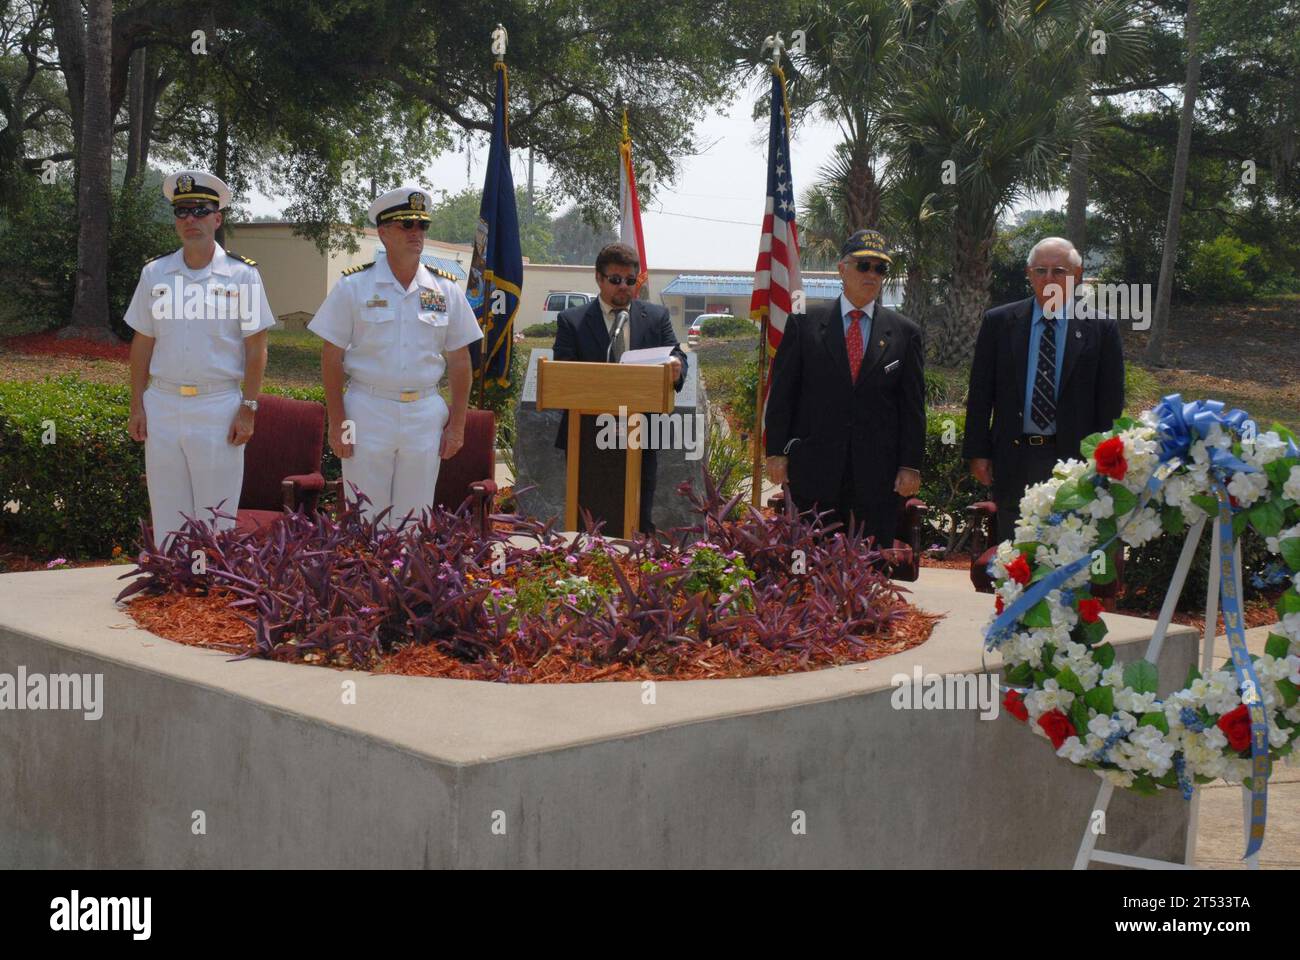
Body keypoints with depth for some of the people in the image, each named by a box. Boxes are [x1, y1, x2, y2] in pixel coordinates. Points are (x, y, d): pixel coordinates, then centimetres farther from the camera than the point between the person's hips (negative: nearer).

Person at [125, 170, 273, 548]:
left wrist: (248, 410, -7)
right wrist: (136, 407, 5)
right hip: (162, 405, 3)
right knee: (166, 516, 8)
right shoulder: (155, 273, 6)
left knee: (216, 518, 2)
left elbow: (256, 347, -1)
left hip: (219, 408, -3)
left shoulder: (242, 274, -2)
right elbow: (142, 344, 10)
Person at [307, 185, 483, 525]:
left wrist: (457, 423, 4)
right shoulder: (353, 286, -2)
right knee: (365, 520, 3)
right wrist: (336, 423, -6)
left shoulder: (446, 290, 5)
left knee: (414, 519, 8)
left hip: (425, 415, 2)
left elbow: (459, 361, 9)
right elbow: (331, 358, -1)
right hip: (368, 411, -2)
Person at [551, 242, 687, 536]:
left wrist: (675, 367, -23)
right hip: (589, 438, -1)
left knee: (638, 526, 1)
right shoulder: (572, 320, 5)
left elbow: (676, 356, 2)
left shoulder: (657, 317, 12)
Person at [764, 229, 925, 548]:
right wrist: (777, 452, -2)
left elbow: (913, 406, 7)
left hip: (877, 474, 1)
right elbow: (781, 393, 4)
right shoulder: (804, 324, 5)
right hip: (815, 470, -1)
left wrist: (911, 465, 0)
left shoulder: (905, 333, 8)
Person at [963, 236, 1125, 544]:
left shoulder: (1100, 328, 2)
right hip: (1013, 459, 1)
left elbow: (1110, 402, 2)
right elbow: (980, 394, 6)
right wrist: (977, 451, 0)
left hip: (1074, 460, -1)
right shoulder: (999, 322, 5)